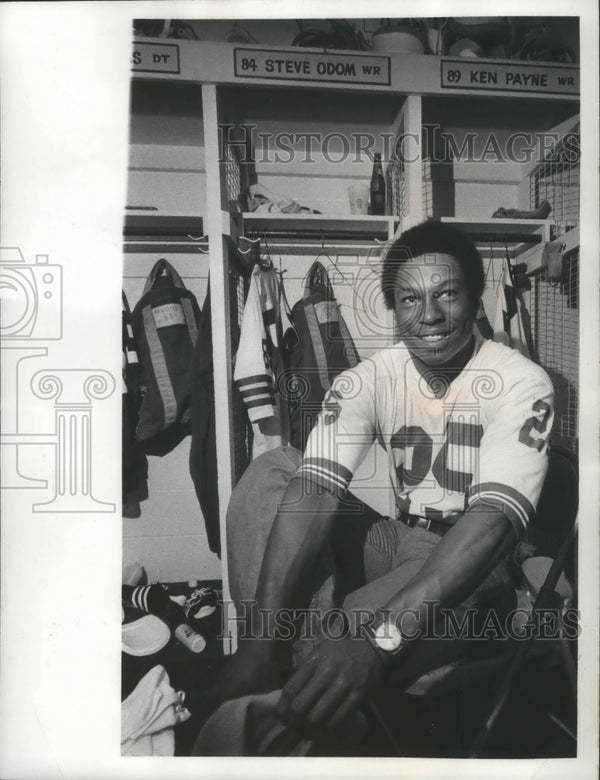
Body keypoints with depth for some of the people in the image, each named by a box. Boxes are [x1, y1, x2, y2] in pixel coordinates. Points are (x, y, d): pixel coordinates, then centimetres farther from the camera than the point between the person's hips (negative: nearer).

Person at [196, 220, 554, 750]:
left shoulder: (520, 383, -18)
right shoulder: (369, 380, -9)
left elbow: (497, 517, -33)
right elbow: (316, 490, -24)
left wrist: (379, 635, -48)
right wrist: (262, 636, -38)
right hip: (399, 543, 4)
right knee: (274, 469, -17)